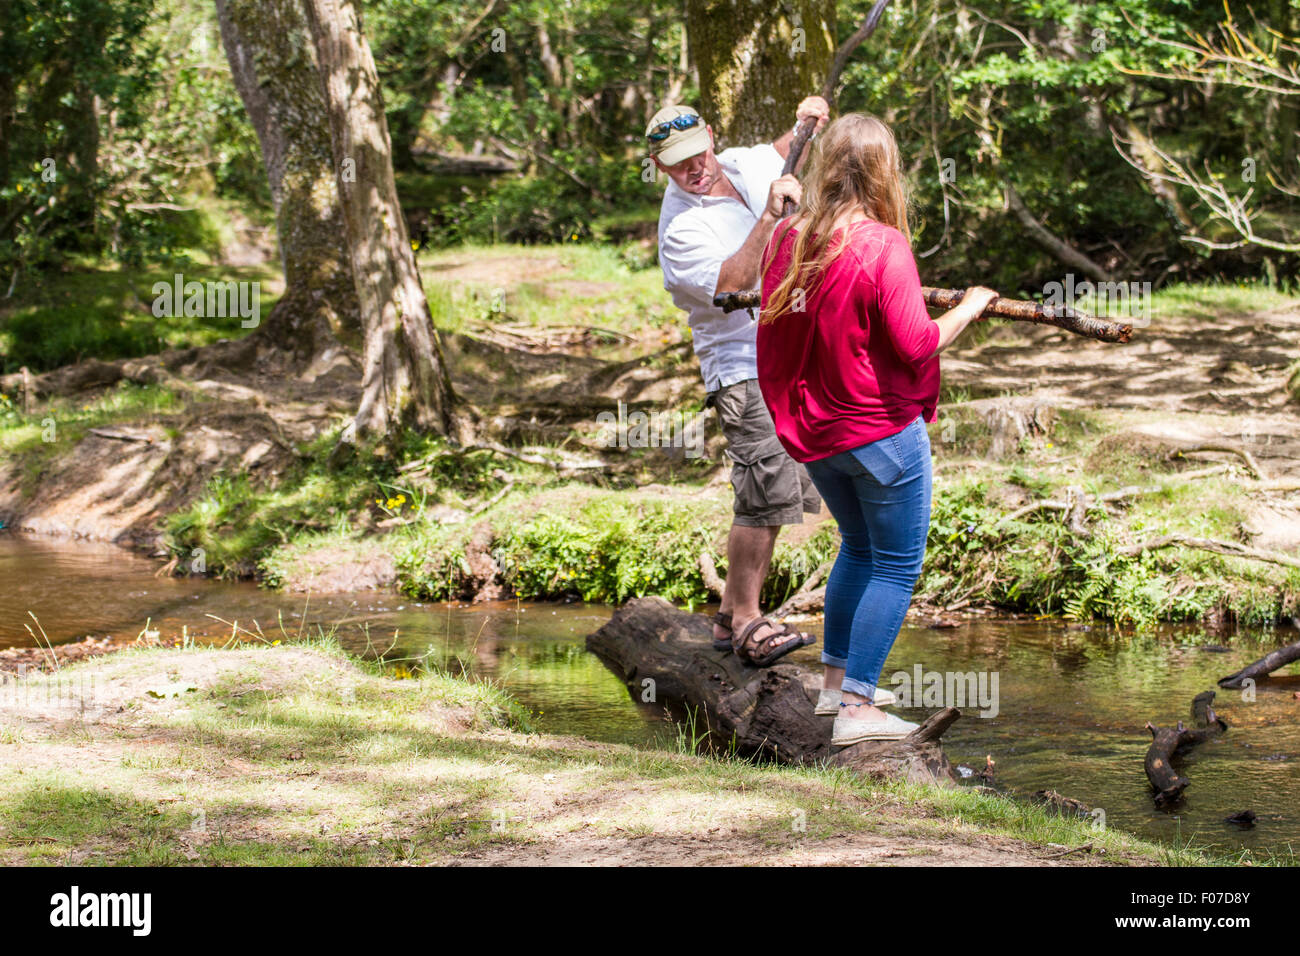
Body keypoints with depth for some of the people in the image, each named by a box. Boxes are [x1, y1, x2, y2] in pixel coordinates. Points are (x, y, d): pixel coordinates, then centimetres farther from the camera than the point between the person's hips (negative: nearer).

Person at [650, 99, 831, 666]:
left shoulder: (743, 165, 8)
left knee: (774, 493, 8)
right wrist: (768, 216, -34)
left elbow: (786, 154, 31)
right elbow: (732, 282, -30)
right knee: (767, 491, -18)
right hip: (744, 368, -8)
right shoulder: (682, 228, -16)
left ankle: (730, 616, 14)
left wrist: (807, 123, 11)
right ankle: (746, 620, -13)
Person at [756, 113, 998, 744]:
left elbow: (782, 324, 11)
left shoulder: (787, 238, -1)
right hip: (881, 432, -7)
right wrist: (968, 308, -6)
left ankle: (835, 680, 28)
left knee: (859, 546, 25)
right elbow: (917, 345, -20)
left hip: (813, 432, 7)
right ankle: (858, 708, 0)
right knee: (896, 566, 4)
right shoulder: (883, 245, -19)